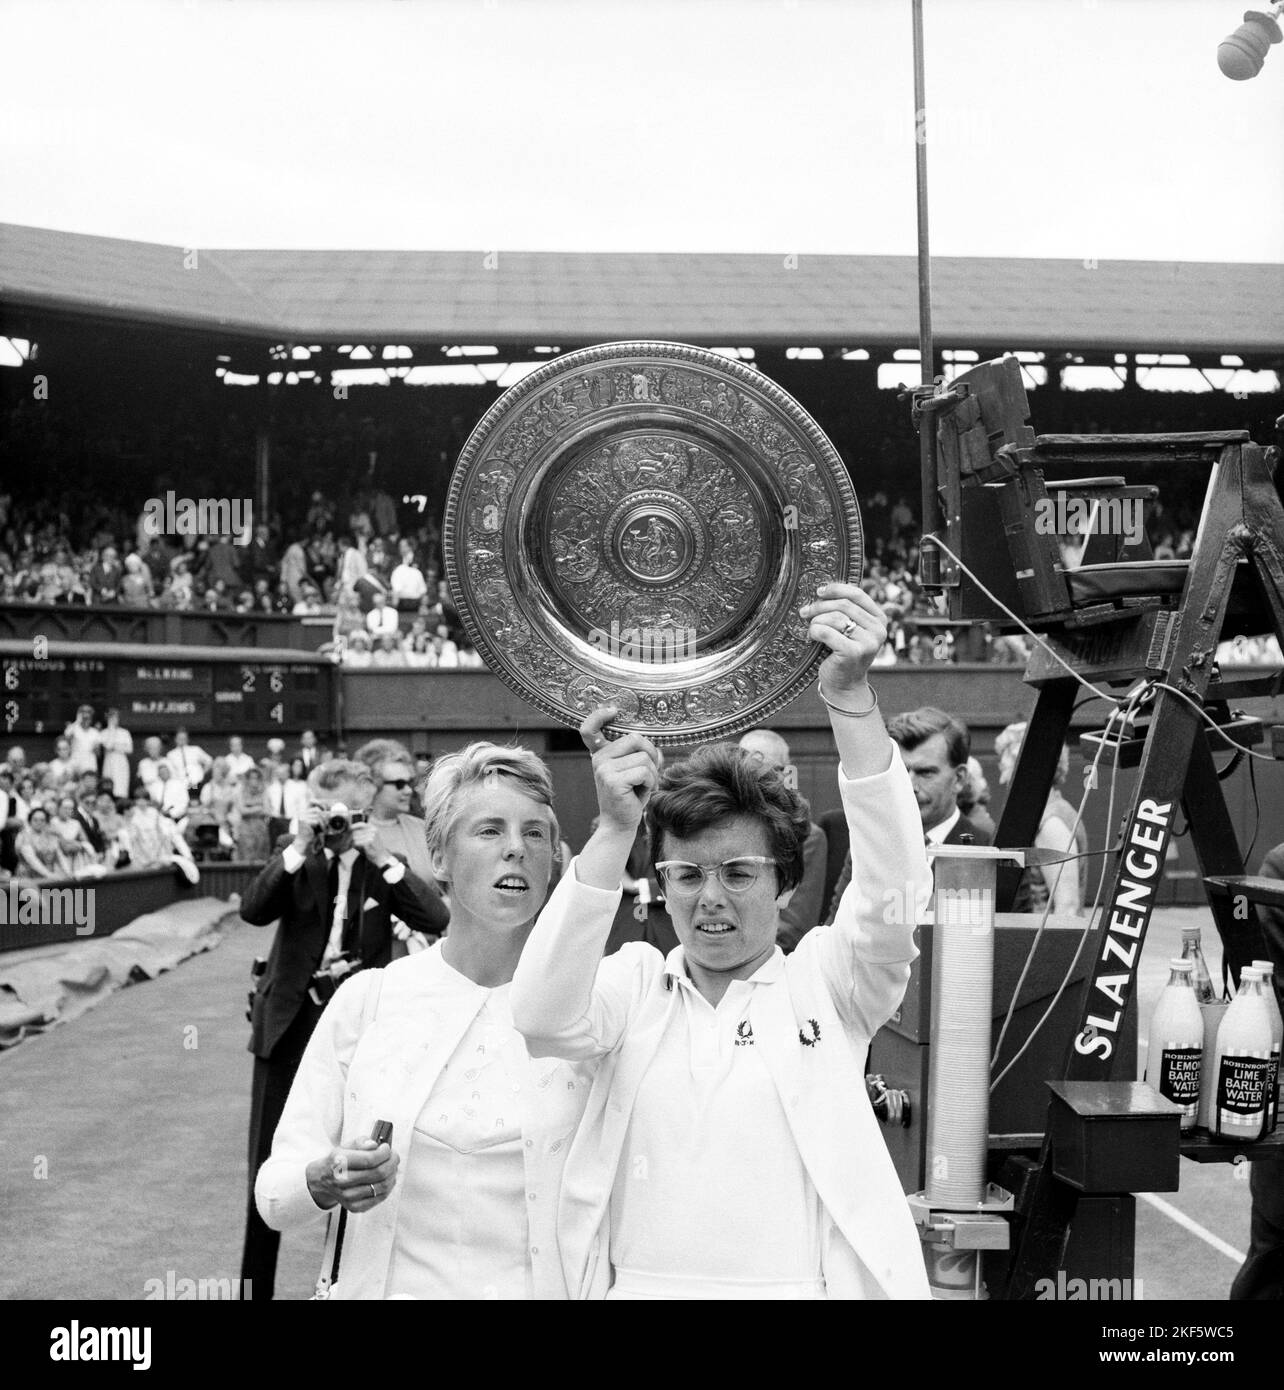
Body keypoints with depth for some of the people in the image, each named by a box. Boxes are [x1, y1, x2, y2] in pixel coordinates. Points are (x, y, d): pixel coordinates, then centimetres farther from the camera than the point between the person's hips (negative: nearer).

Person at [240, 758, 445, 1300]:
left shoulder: (386, 862, -1)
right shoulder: (293, 853, 0)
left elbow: (434, 920, -16)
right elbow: (252, 911, -15)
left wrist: (379, 857, -21)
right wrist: (300, 846, -22)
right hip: (290, 1025, 1)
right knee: (270, 1170, 7)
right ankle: (255, 1285, 20)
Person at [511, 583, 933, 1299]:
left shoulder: (825, 982, 6)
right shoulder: (636, 983, 9)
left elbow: (894, 890, -10)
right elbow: (546, 1021, -9)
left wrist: (851, 695, -19)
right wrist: (615, 830, -16)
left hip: (805, 1284, -1)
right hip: (635, 1282, 1)